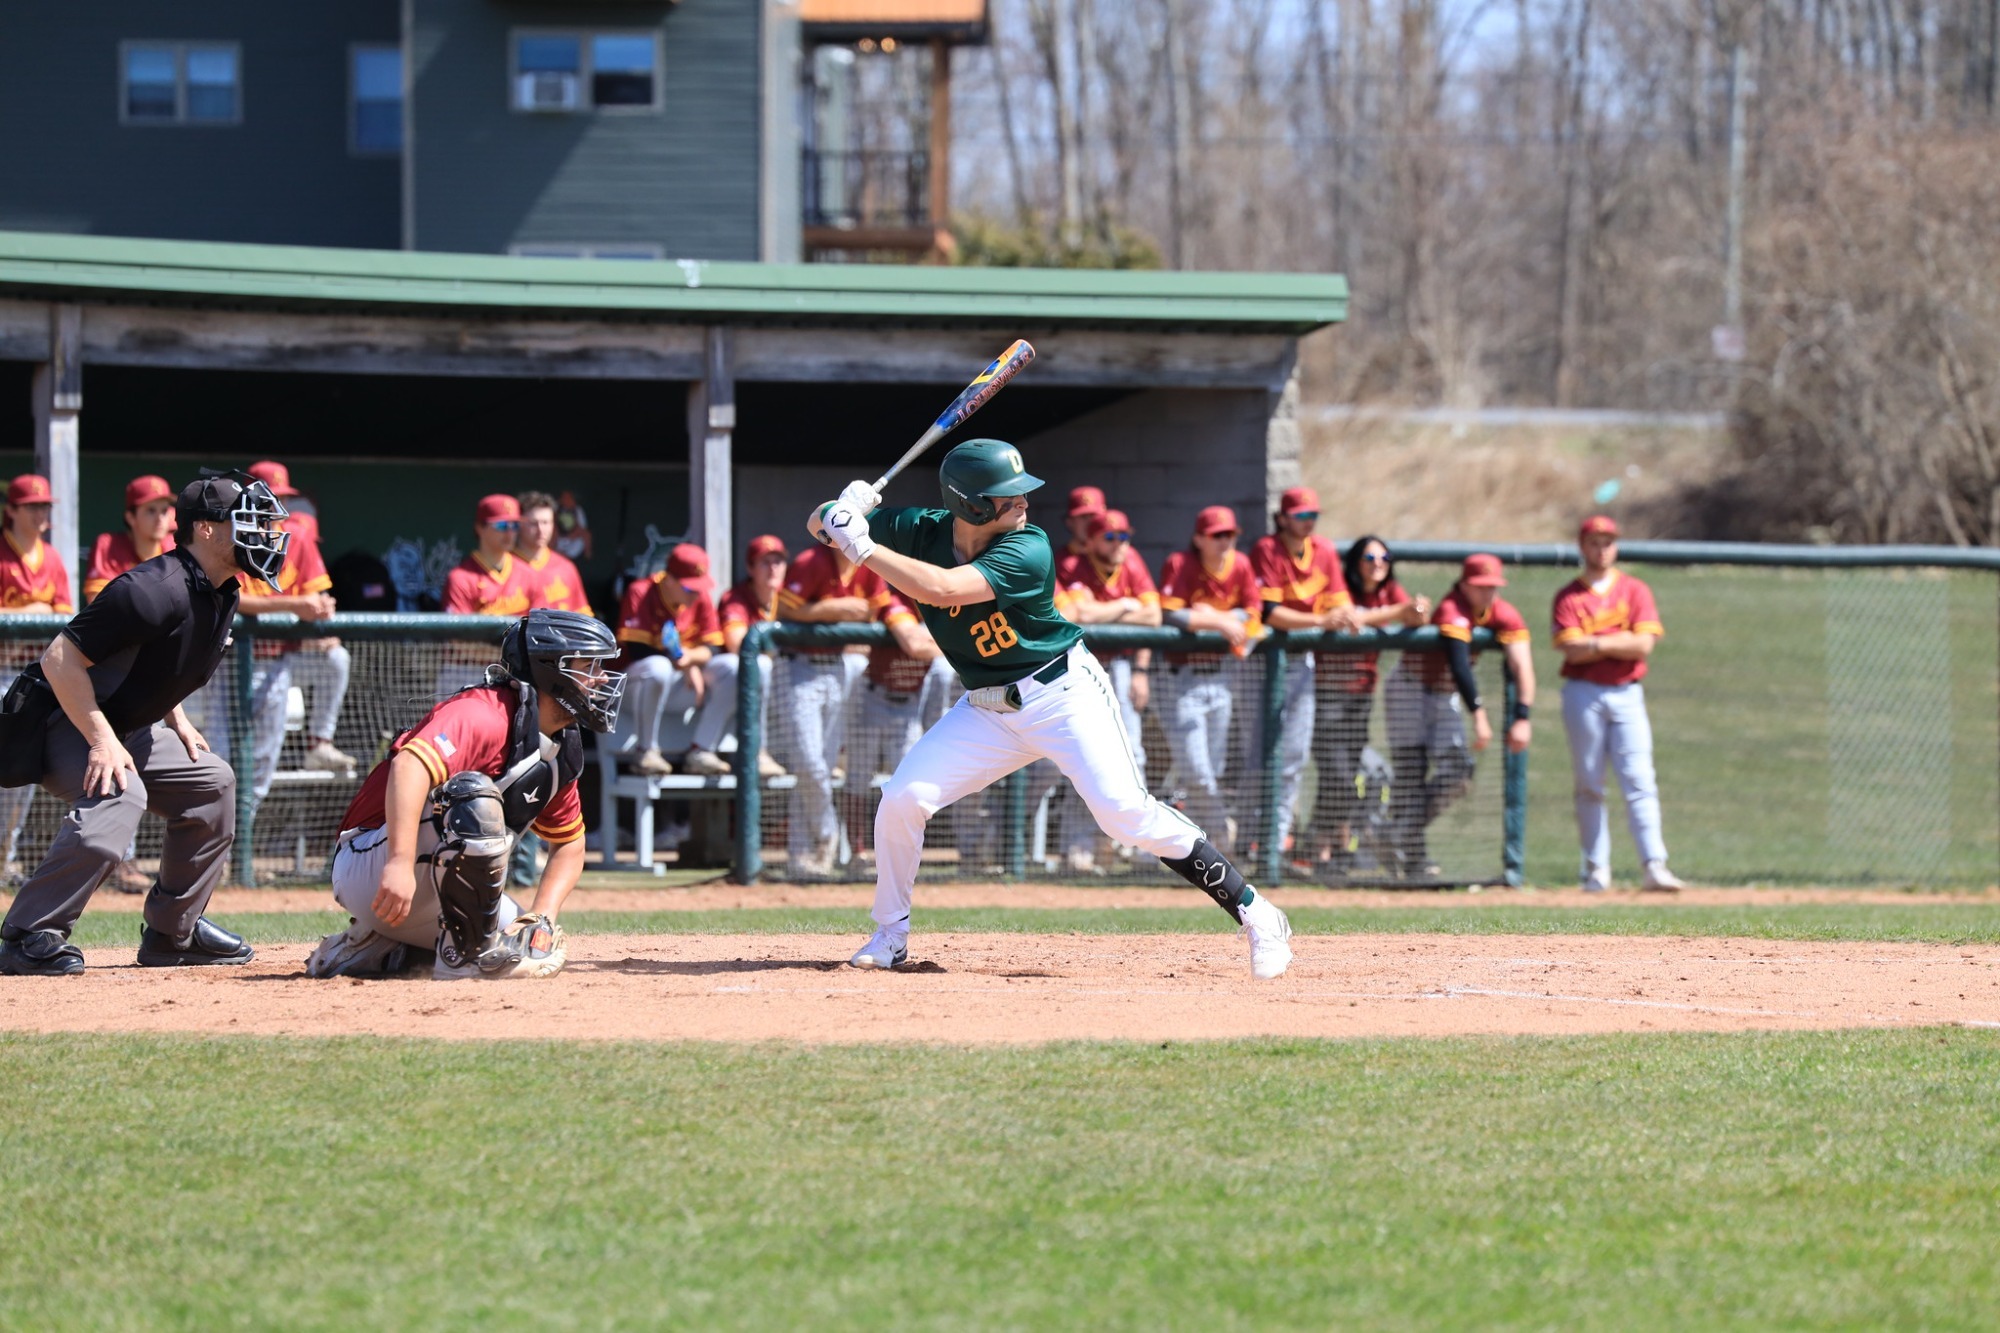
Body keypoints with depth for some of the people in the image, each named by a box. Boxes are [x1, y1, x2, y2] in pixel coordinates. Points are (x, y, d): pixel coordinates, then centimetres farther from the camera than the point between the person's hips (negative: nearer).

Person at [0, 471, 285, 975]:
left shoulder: (221, 595, 3)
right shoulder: (157, 590, -28)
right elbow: (61, 659, -28)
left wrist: (177, 722, 11)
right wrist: (102, 742, -31)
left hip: (124, 726, 11)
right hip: (57, 724, -11)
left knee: (210, 782, 14)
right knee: (117, 796, -34)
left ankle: (171, 932, 23)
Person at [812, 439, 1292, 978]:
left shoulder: (1028, 550, -23)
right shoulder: (920, 532, -9)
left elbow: (944, 589, -37)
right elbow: (818, 524, -2)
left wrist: (862, 548, -36)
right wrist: (841, 511, -25)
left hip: (1063, 694, -5)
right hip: (987, 709, 5)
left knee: (1127, 814, -18)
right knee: (901, 799, -9)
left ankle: (1256, 915, -11)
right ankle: (889, 935, 12)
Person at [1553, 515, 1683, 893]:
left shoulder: (1636, 591, 7)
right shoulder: (1569, 597, 6)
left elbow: (1644, 645, -5)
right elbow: (1573, 649, -8)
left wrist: (1595, 643, -8)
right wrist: (1617, 643, -11)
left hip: (1627, 695, 0)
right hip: (1583, 694, 0)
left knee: (1640, 781, -9)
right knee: (1589, 786, 2)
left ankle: (1654, 866, -18)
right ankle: (1596, 870, 6)